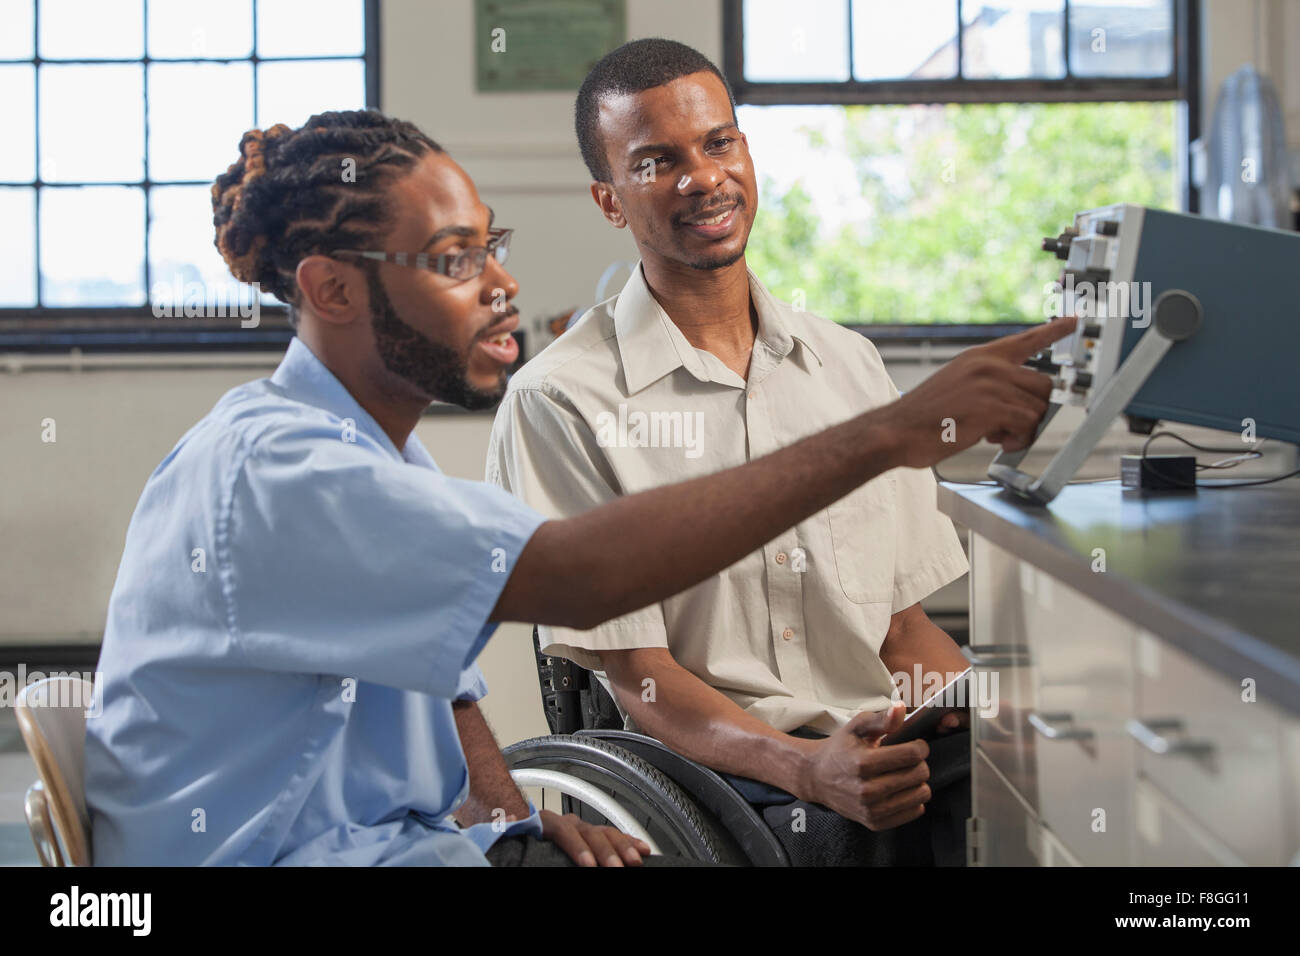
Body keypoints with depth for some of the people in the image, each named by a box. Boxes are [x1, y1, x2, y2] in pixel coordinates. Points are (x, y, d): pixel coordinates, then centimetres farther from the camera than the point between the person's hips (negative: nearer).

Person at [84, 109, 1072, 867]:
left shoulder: (381, 449, 13)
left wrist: (507, 811, -3)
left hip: (398, 838, 9)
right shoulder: (270, 466, -23)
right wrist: (889, 435, -34)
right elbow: (577, 574, -34)